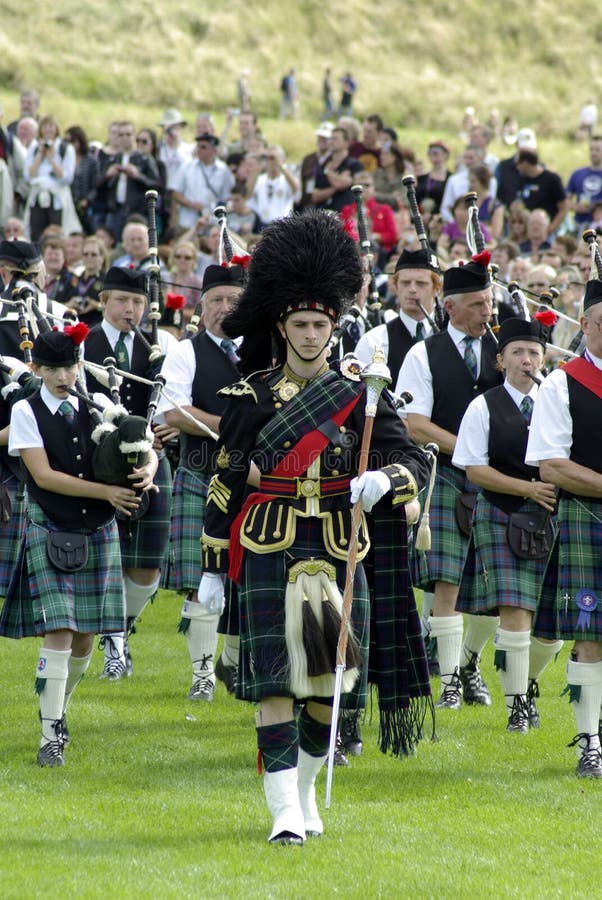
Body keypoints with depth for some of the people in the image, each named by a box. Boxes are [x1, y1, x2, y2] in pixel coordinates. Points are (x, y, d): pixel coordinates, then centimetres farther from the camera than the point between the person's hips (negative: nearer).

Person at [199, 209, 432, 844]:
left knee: (328, 680, 8)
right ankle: (286, 813, -9)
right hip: (270, 553, -2)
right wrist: (213, 568, 2)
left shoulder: (359, 395, 4)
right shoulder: (252, 397, 0)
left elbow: (413, 460, 0)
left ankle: (304, 789, 30)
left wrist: (383, 480, -23)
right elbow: (224, 486, 4)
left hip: (337, 553, 2)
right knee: (273, 679, -9)